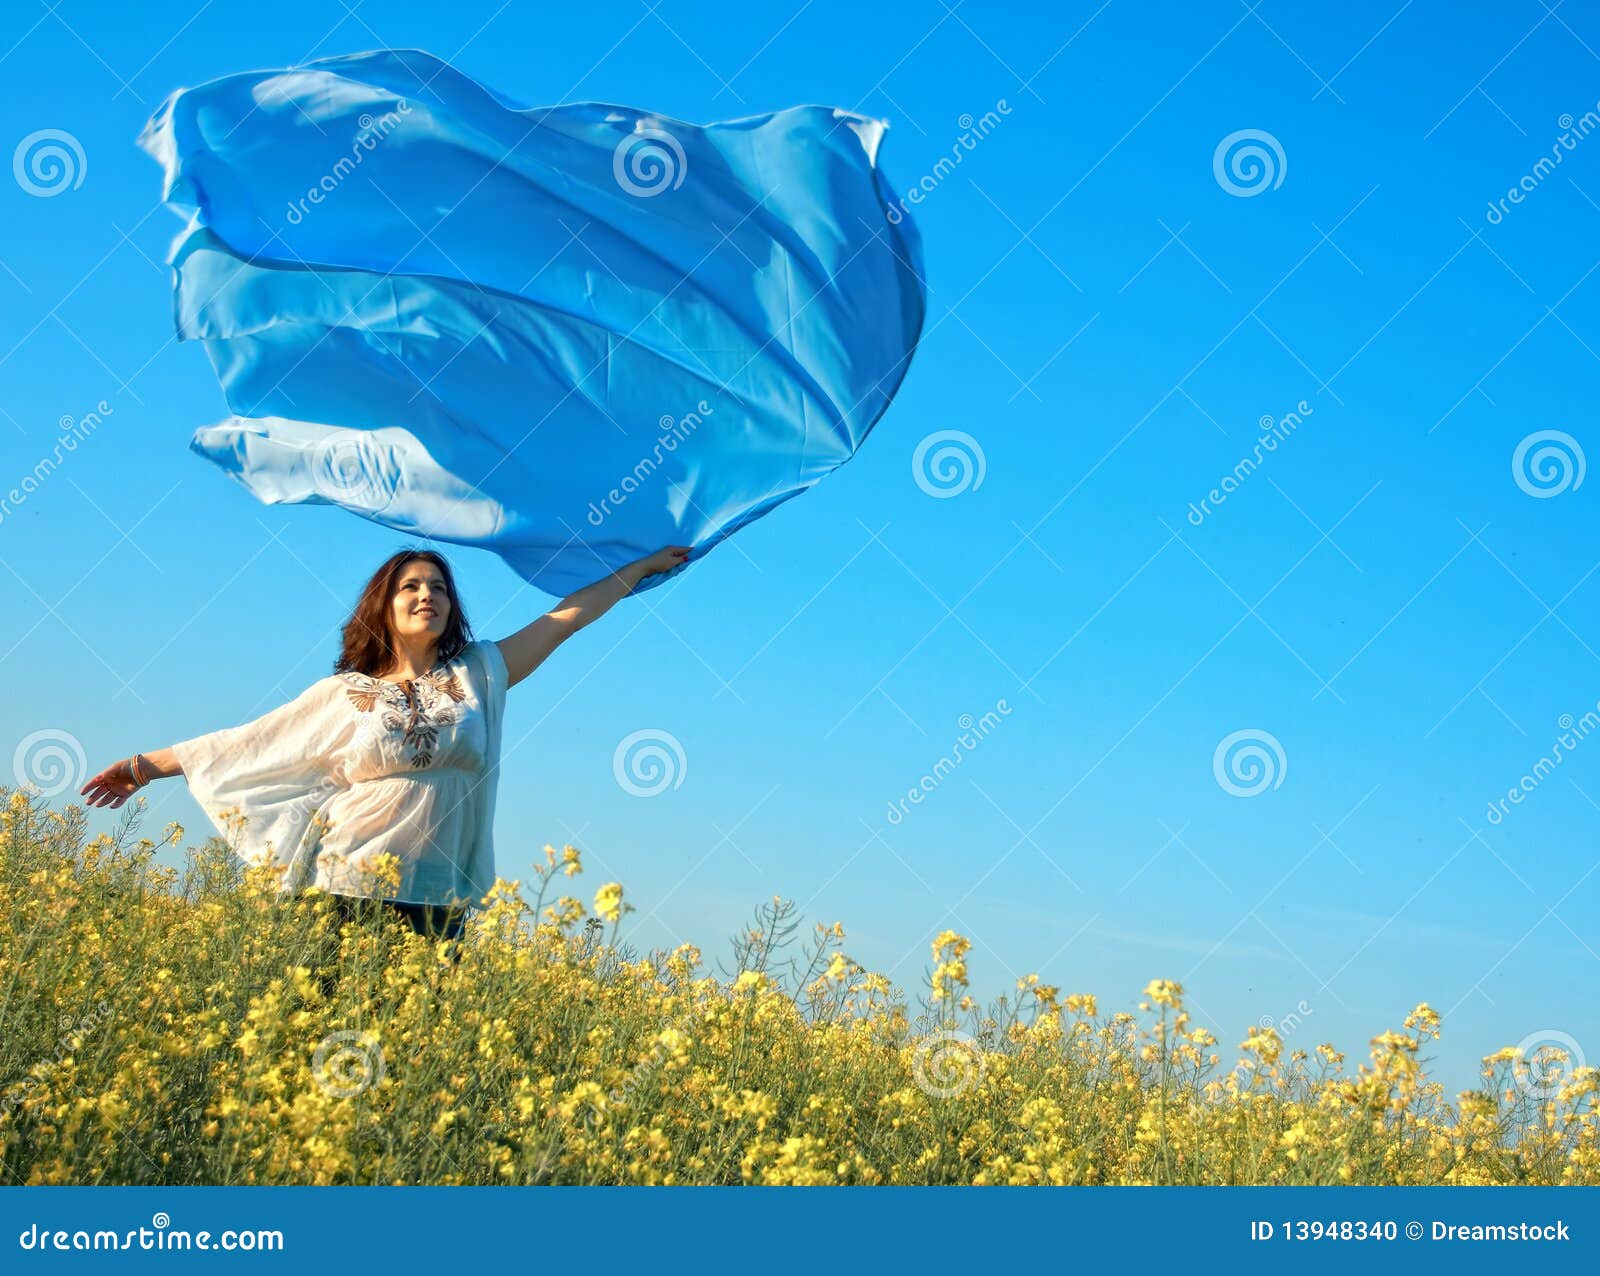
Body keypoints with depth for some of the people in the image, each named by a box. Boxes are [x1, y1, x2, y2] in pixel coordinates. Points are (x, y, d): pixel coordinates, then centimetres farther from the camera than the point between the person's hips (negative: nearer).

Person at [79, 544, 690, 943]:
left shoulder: (479, 675, 11)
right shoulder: (342, 694, 9)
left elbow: (564, 617, 14)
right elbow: (246, 744, 13)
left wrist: (644, 565, 19)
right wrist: (149, 765, 11)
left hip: (436, 906, 1)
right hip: (345, 898, -1)